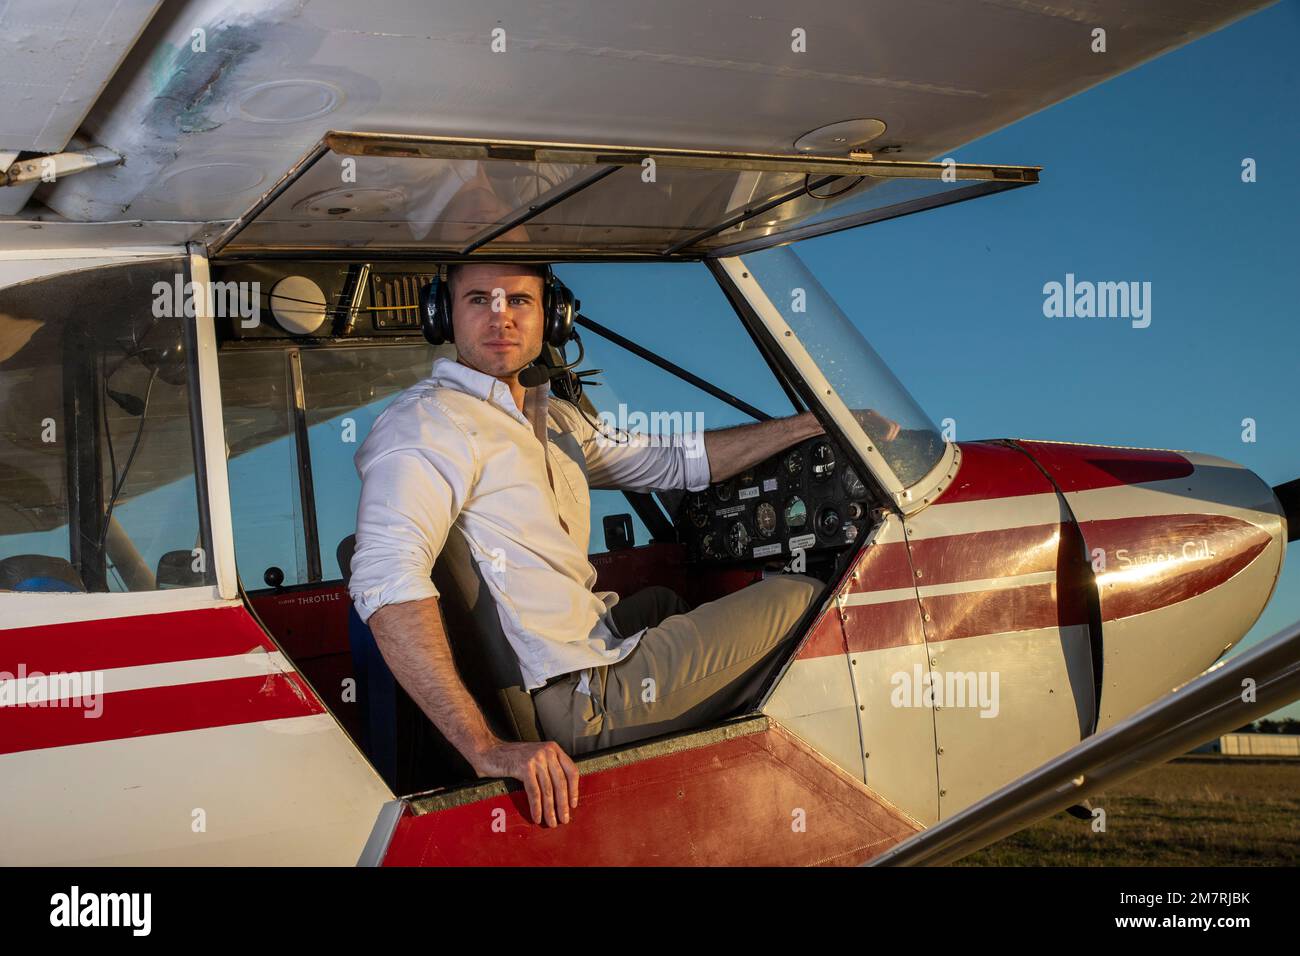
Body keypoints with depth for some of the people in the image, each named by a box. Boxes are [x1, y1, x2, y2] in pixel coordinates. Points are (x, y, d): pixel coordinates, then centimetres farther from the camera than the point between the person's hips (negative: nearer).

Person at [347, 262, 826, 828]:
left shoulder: (551, 420, 16)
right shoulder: (430, 421, -15)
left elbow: (676, 462, 26)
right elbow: (386, 580, -29)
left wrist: (810, 424, 20)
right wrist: (484, 748, -37)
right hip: (567, 697, -10)